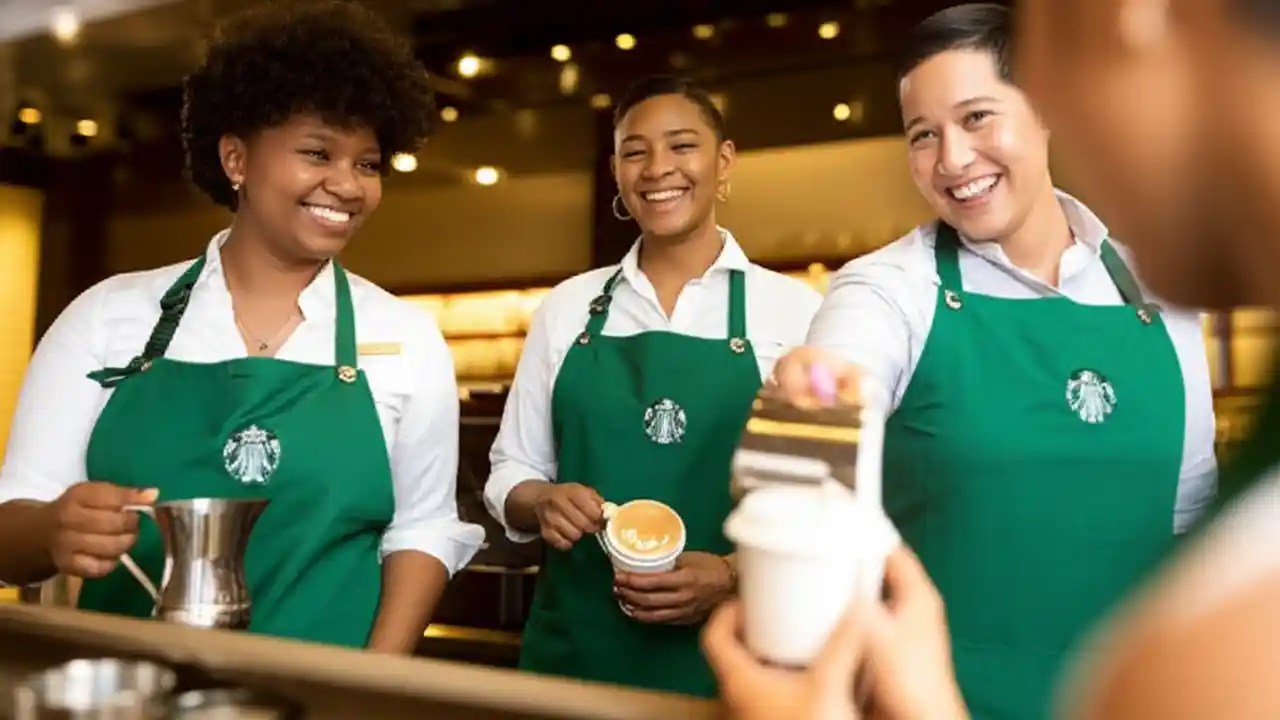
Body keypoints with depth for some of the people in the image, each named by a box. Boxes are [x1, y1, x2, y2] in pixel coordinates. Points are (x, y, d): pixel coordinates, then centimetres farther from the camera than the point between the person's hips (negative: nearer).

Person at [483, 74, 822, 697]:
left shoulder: (793, 309, -3)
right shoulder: (567, 306, 4)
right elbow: (511, 474, 9)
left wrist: (737, 576, -19)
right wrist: (544, 502, -12)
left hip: (726, 655, -2)